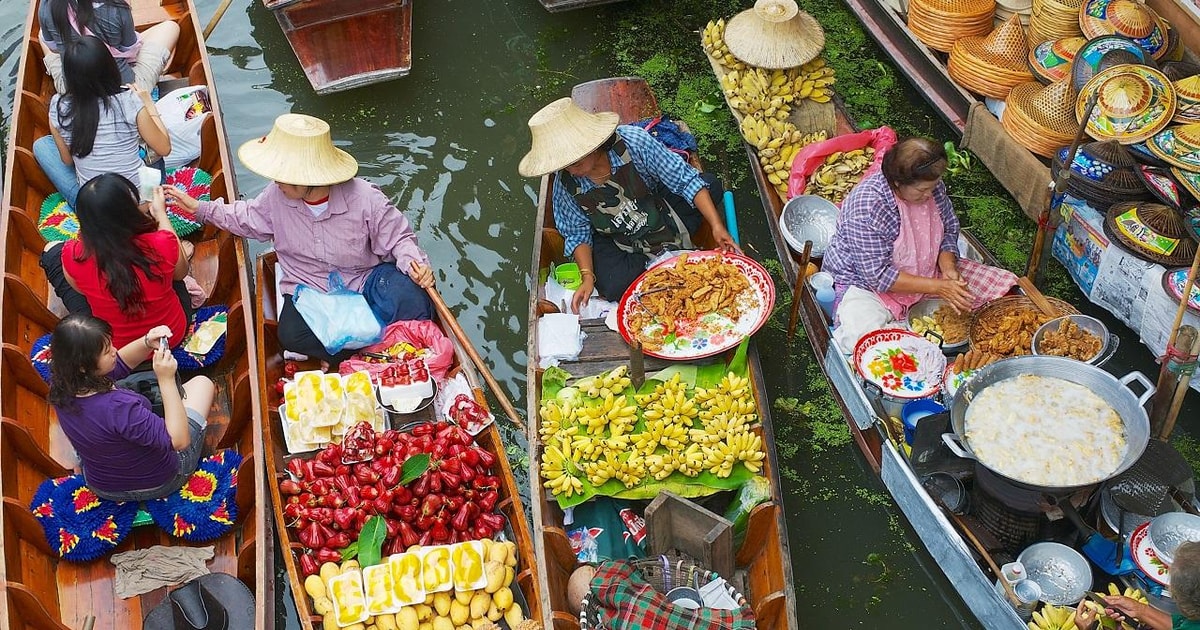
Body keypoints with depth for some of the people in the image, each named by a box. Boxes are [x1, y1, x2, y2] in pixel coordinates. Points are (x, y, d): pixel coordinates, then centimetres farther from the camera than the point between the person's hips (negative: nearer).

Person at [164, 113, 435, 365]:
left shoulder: (366, 199, -18)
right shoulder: (276, 196, -6)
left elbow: (397, 237, -5)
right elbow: (247, 219, 16)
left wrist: (413, 261, -26)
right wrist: (199, 208, 12)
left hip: (365, 281, -2)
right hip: (308, 289, 3)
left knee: (411, 300, -35)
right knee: (292, 335, -32)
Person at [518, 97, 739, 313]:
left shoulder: (632, 142, -29)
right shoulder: (565, 183, -22)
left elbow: (686, 180, -23)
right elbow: (577, 233, -7)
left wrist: (717, 226, -29)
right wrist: (588, 277, -21)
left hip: (660, 212, 1)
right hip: (615, 241, 0)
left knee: (710, 184, -20)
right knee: (613, 288, -28)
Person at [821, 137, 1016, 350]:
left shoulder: (933, 187, -9)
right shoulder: (866, 207, -30)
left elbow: (949, 230, 6)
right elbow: (878, 275, -28)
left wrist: (948, 267, -15)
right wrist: (937, 287, -29)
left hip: (925, 273, 7)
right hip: (866, 283, -7)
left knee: (1003, 285, -1)